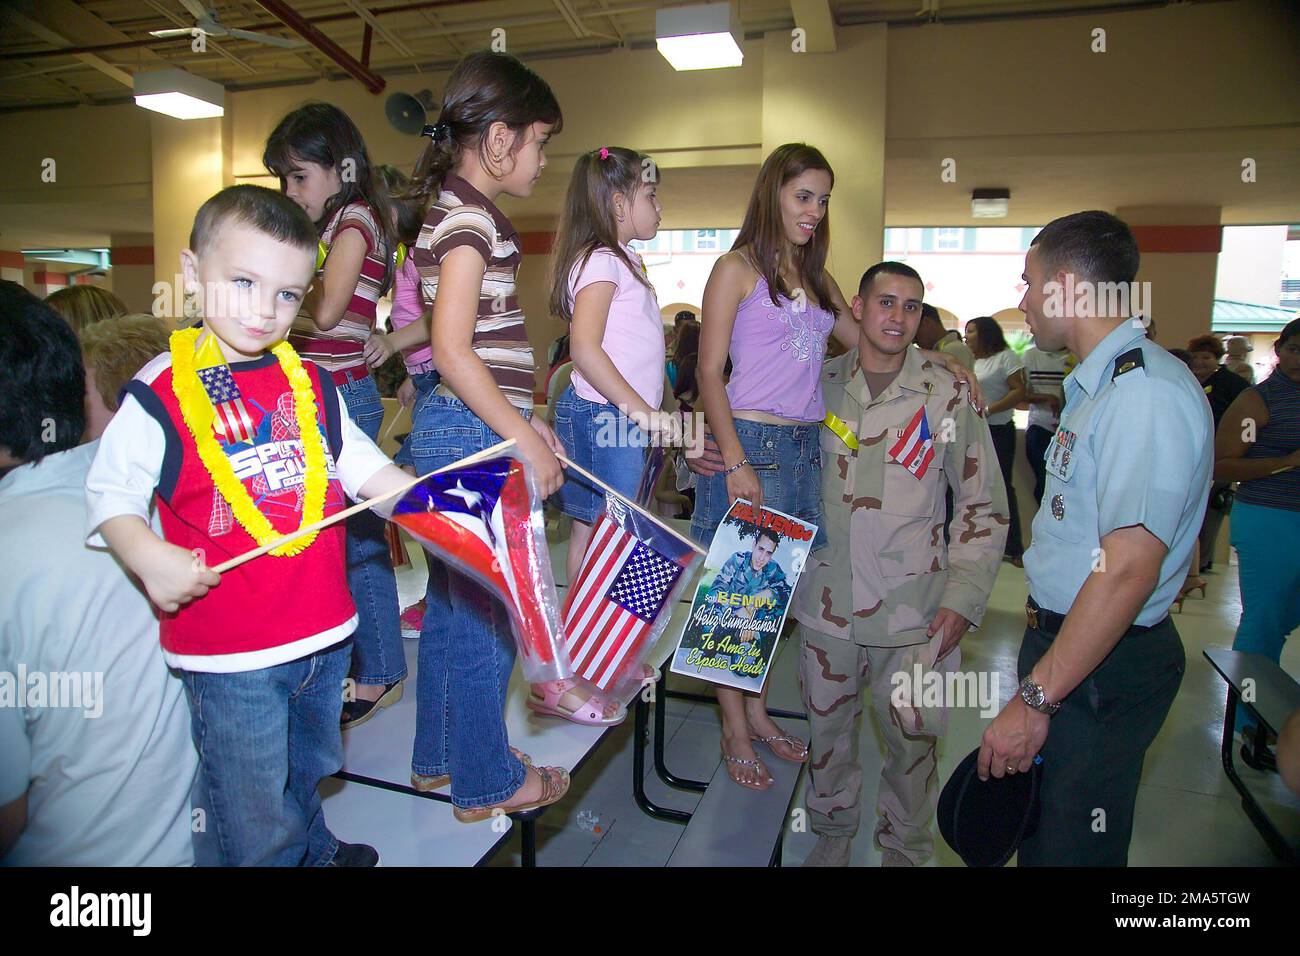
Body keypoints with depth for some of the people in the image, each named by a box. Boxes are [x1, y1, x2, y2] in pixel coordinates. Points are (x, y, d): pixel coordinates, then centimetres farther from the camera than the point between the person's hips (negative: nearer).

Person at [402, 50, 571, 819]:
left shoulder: (461, 213, 17)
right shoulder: (469, 217, -13)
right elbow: (453, 351, -20)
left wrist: (527, 420, 16)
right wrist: (523, 439, -17)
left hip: (467, 429, 10)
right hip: (474, 435, -10)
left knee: (454, 600, 18)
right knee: (487, 607, 1)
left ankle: (441, 754, 34)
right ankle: (485, 782, 18)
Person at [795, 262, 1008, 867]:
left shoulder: (948, 396, -4)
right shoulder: (819, 385, 2)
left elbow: (984, 507, 0)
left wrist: (964, 597, -7)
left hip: (914, 611, -2)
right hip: (827, 600, 2)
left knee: (912, 737, 11)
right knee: (827, 727, 16)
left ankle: (904, 847, 37)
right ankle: (832, 832, 42)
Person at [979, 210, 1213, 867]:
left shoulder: (1148, 390, -22)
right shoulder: (1101, 382, 12)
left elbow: (1128, 567, -28)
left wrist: (1036, 697, -25)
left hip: (1101, 667, -9)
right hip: (1060, 639, 9)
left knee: (1071, 847, 6)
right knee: (1034, 828, 21)